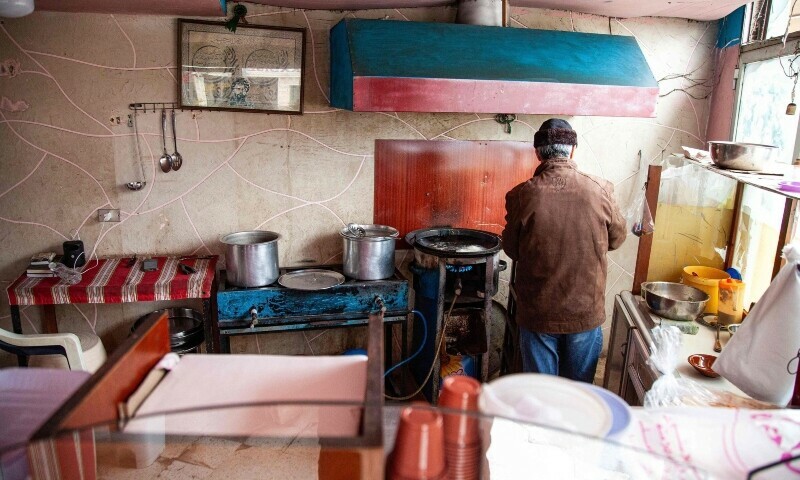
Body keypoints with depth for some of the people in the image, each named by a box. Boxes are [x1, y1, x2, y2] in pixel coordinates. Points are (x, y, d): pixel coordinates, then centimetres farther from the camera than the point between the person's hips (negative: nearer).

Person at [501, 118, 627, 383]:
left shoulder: (522, 195, -16)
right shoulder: (601, 190, -12)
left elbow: (511, 249, -3)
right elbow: (617, 238, 4)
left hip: (538, 313, -1)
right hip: (586, 312, 1)